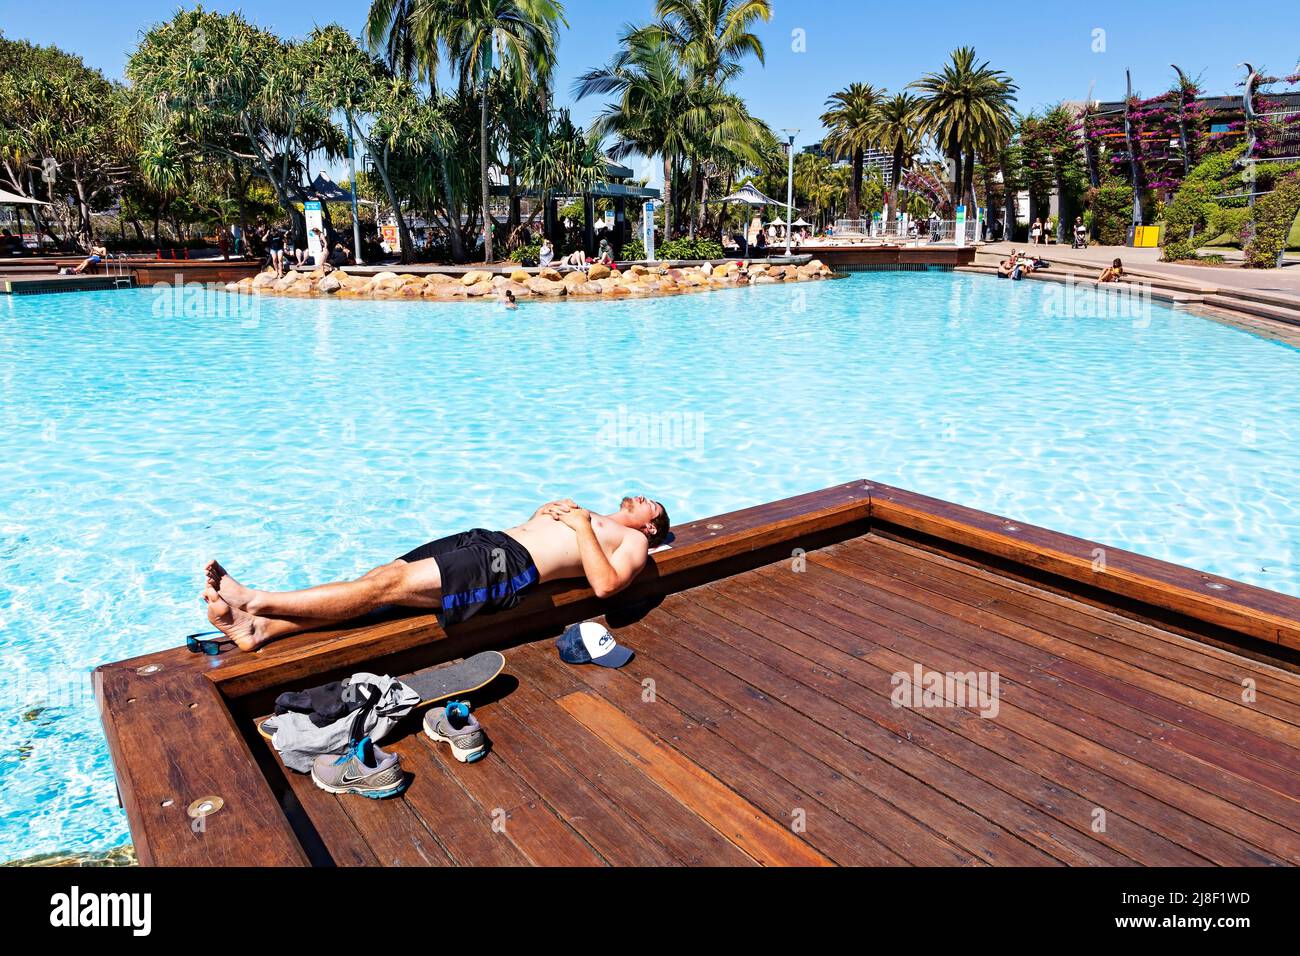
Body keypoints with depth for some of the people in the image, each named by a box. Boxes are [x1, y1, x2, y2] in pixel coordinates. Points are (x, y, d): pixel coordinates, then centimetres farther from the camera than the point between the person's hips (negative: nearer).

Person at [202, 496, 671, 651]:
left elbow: (604, 584, -10)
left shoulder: (633, 541, 12)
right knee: (382, 576, -10)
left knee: (390, 584, -20)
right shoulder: (588, 516, 36)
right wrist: (545, 513, 20)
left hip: (511, 567, -8)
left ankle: (257, 601, -20)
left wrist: (583, 526, -5)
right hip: (486, 539, 8)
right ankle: (260, 628, -17)